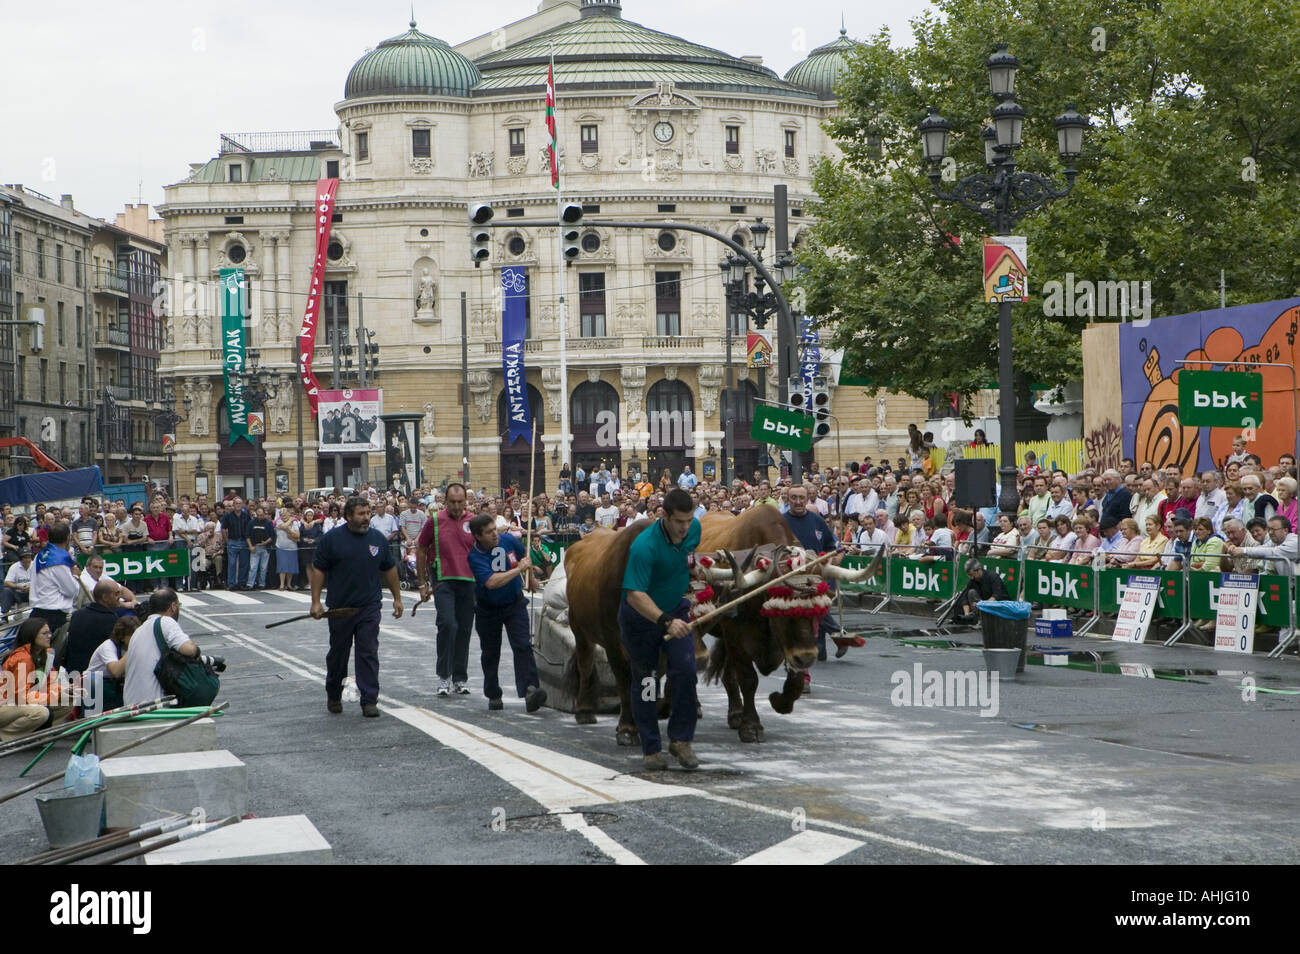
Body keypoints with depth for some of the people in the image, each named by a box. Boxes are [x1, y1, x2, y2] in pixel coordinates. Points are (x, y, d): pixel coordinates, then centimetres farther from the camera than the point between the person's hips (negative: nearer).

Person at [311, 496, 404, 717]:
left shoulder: (378, 538, 5)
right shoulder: (332, 539, -3)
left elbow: (389, 570, 14)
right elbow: (318, 570, -2)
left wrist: (397, 598, 15)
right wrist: (316, 601, -7)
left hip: (369, 607, 1)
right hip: (340, 607, -1)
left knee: (368, 653, -4)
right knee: (338, 653, 11)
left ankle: (369, 701, -2)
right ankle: (333, 697, 28)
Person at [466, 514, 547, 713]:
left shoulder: (509, 540, -11)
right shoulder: (475, 556, -24)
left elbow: (524, 558, 13)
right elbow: (491, 582, -39)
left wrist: (530, 579, 27)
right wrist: (518, 570, -34)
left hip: (514, 604, 1)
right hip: (488, 610, -1)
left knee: (523, 646, -15)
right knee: (490, 653, 9)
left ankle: (529, 691, -27)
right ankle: (493, 696, 25)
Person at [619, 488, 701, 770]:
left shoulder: (694, 528, -9)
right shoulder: (644, 546, -31)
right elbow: (635, 594, -38)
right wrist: (665, 621, -49)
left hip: (676, 610, 4)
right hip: (640, 616, -4)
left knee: (685, 670, -13)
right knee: (644, 681, 4)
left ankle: (680, 739, -2)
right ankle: (651, 749, 15)